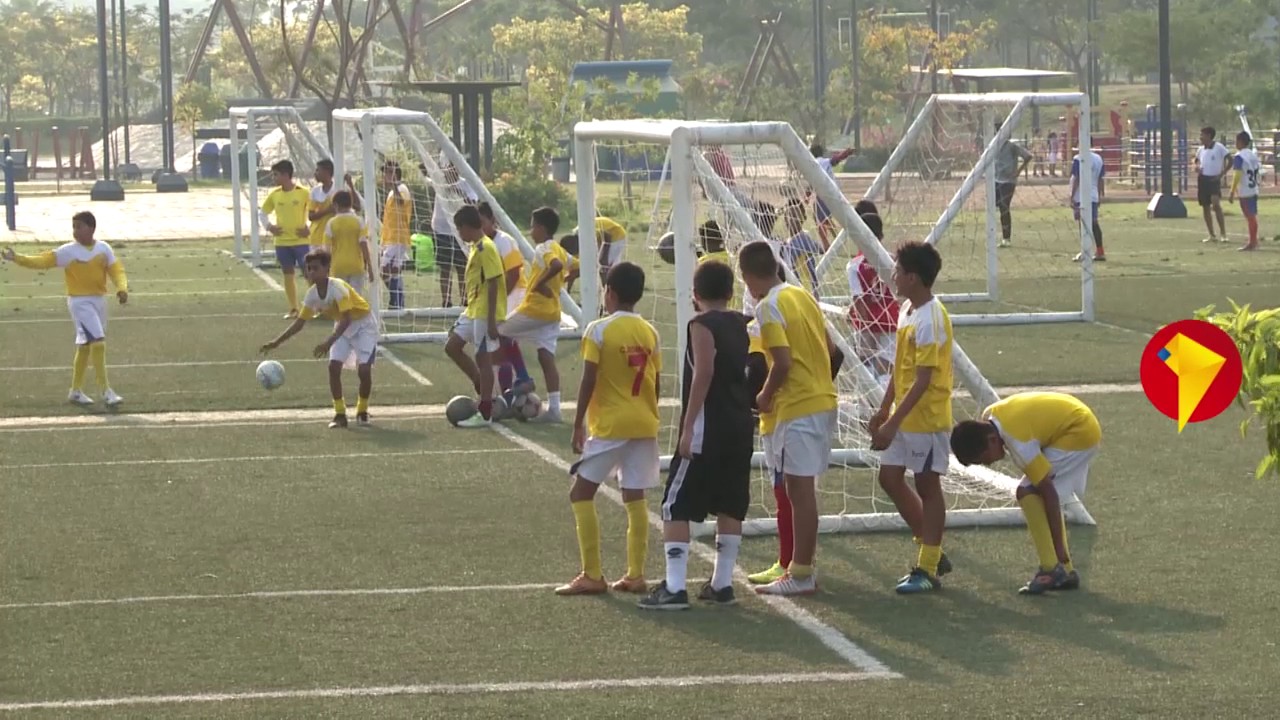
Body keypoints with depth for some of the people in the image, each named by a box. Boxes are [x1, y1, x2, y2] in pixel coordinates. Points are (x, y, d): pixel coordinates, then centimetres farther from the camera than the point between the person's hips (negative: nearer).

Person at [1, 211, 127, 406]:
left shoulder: (104, 249, 1)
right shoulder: (67, 251, -10)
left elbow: (116, 270, -3)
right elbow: (43, 261, -16)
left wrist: (122, 288, -23)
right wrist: (17, 258, -29)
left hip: (98, 301, 5)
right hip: (80, 301, -5)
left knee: (85, 346, 14)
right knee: (98, 342, -16)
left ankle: (76, 391, 26)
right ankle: (106, 391, -14)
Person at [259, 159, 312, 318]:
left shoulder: (303, 193, -8)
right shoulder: (274, 194, 5)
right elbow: (263, 213, 17)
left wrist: (310, 229, -10)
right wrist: (269, 227, 1)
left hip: (301, 240, -4)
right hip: (282, 241, 4)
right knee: (288, 275, 6)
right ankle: (293, 309, 12)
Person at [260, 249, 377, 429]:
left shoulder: (338, 288, -32)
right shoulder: (312, 294, -12)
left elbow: (345, 320, -39)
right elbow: (299, 323, -4)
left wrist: (329, 343, -51)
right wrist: (277, 343, -11)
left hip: (363, 324, -6)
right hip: (343, 326, 6)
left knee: (364, 369, -17)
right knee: (334, 366, -11)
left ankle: (362, 411, 5)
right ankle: (340, 414, -1)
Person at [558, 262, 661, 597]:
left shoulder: (599, 330, -10)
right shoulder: (650, 333, 6)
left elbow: (588, 382, -12)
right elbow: (654, 384, 9)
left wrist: (578, 424, -5)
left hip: (609, 426, -5)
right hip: (644, 425, 5)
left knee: (581, 493, 3)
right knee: (635, 497, 9)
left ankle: (592, 575, -2)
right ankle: (635, 575, 7)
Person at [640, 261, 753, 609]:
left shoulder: (701, 326, -11)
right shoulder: (742, 325, 10)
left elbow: (704, 373, -19)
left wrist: (688, 426, -20)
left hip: (707, 427, -7)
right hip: (740, 425, 7)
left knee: (675, 508, -4)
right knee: (730, 507, 14)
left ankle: (674, 588, -11)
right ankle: (722, 583, 17)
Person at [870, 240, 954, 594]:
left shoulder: (930, 320, -21)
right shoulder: (907, 310, 9)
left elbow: (923, 380, -23)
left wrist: (893, 423, -24)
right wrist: (884, 410, 18)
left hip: (926, 418, -10)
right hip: (903, 416, 10)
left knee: (927, 486, 0)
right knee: (890, 478, 12)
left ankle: (928, 569, 9)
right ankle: (932, 552, 23)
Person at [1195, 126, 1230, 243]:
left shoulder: (1219, 147, -6)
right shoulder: (1200, 149, 12)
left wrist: (1222, 174, -11)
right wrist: (1197, 167, 2)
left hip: (1214, 179, -6)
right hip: (1202, 180, 6)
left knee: (1216, 205, -20)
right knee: (1205, 207, 7)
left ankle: (1223, 234, -15)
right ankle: (1212, 235, 14)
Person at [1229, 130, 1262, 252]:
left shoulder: (1239, 156, -14)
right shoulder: (1253, 155, 10)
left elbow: (1237, 176, -18)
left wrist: (1232, 193, -16)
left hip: (1245, 192, -8)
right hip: (1254, 190, 8)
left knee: (1249, 217, -5)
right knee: (1252, 216, 14)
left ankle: (1252, 243, -3)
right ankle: (1253, 241, 21)